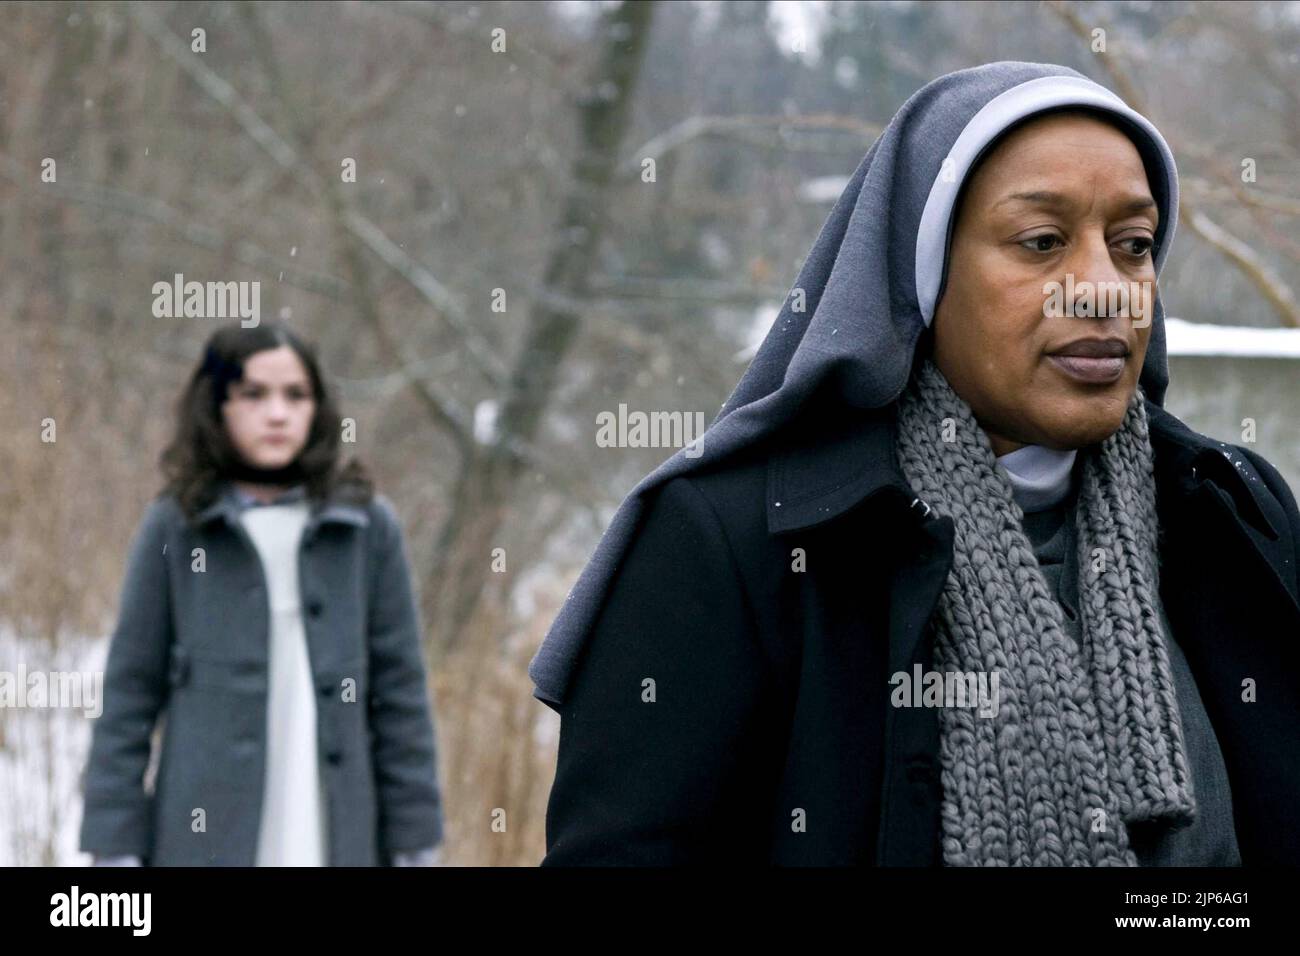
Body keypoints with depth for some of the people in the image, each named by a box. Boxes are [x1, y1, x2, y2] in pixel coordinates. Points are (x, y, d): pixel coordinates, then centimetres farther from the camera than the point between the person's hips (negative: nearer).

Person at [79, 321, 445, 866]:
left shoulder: (367, 527, 6)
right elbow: (129, 692, 4)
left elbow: (399, 690, 7)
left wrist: (416, 843, 4)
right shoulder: (174, 528, 3)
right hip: (206, 842, -1)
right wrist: (115, 846, -1)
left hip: (333, 841, 1)